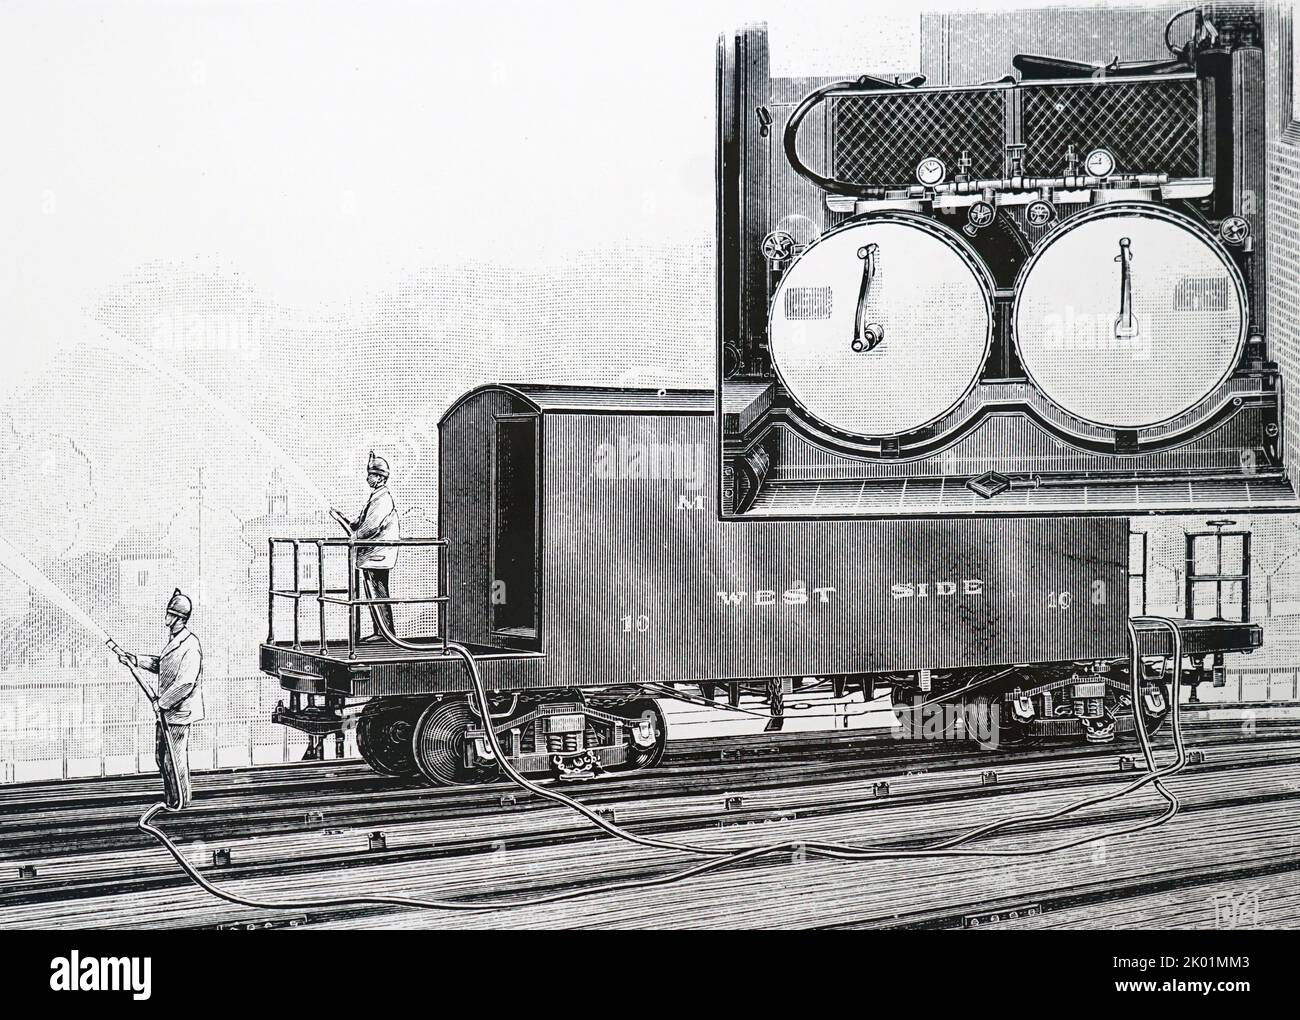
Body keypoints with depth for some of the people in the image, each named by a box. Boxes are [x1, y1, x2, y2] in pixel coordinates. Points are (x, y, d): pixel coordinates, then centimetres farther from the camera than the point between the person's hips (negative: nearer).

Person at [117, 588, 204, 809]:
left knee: (174, 758, 2)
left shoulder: (190, 646, -22)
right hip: (166, 710, 9)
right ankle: (173, 797, 29)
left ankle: (181, 800, 16)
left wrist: (162, 701, -17)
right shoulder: (174, 640, 9)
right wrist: (135, 660, 14)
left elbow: (185, 683, -25)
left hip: (179, 712, -9)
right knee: (162, 756, 17)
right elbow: (162, 664, 23)